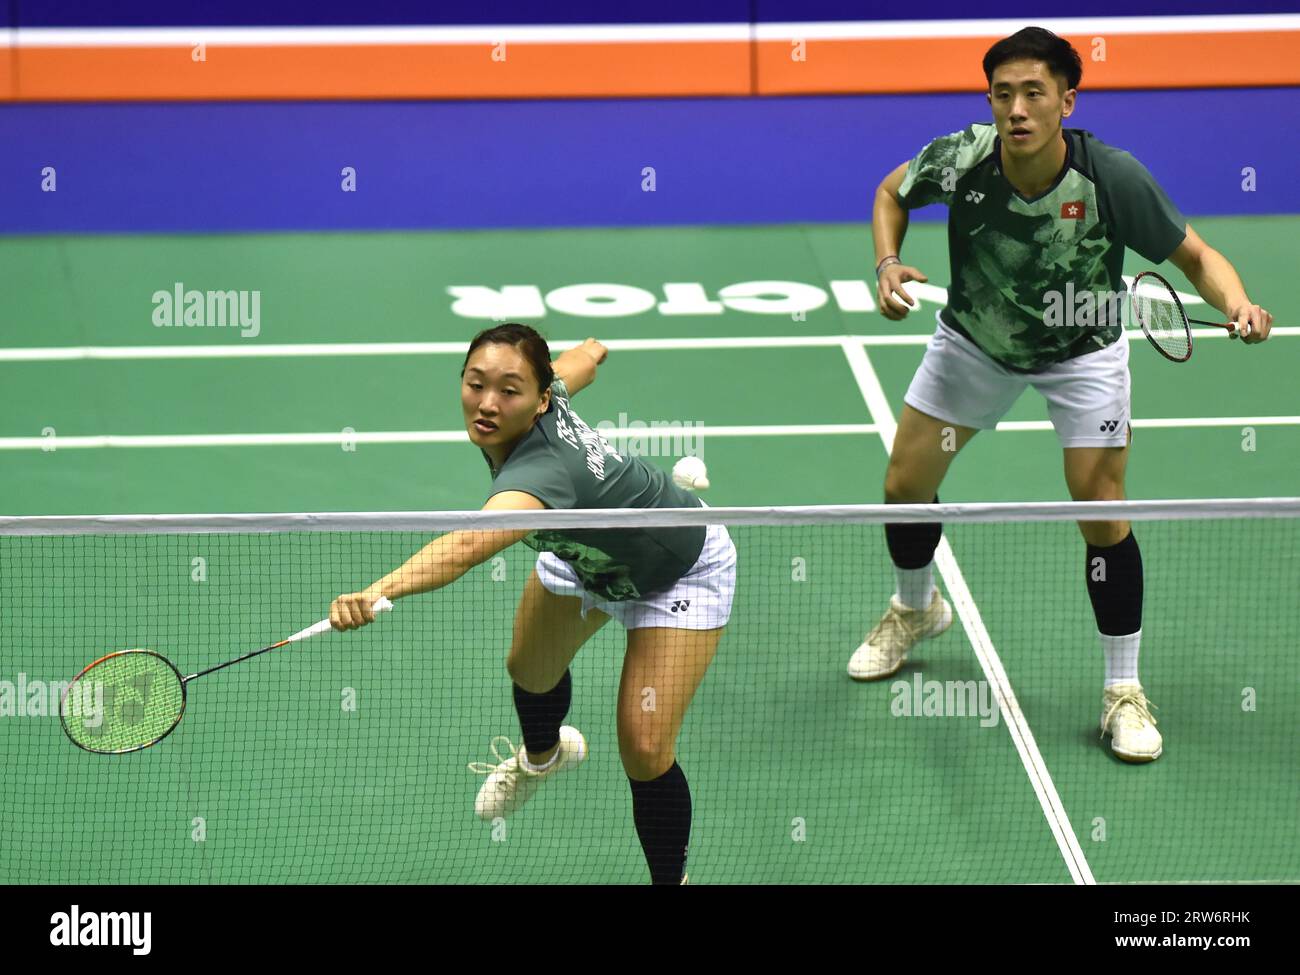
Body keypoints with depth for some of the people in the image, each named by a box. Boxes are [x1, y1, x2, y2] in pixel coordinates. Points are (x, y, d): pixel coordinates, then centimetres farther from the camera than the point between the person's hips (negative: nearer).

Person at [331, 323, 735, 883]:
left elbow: (470, 545, -68)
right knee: (530, 671, 26)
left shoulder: (540, 471, -48)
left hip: (681, 571, -8)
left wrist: (377, 591, -85)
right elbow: (587, 354, -2)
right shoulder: (543, 397, -26)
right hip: (585, 551, 8)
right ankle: (542, 756, 62)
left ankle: (671, 878, 13)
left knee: (644, 750, -15)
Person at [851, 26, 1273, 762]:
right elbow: (893, 192, -3)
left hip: (1082, 350, -2)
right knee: (905, 485, 8)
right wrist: (888, 263, -21)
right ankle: (917, 608, 41)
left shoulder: (1114, 178, -32)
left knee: (1103, 515, -11)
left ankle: (1124, 693, 7)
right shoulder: (961, 161, -27)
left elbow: (1196, 257, -19)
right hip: (976, 339, 3)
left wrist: (1238, 304, -40)